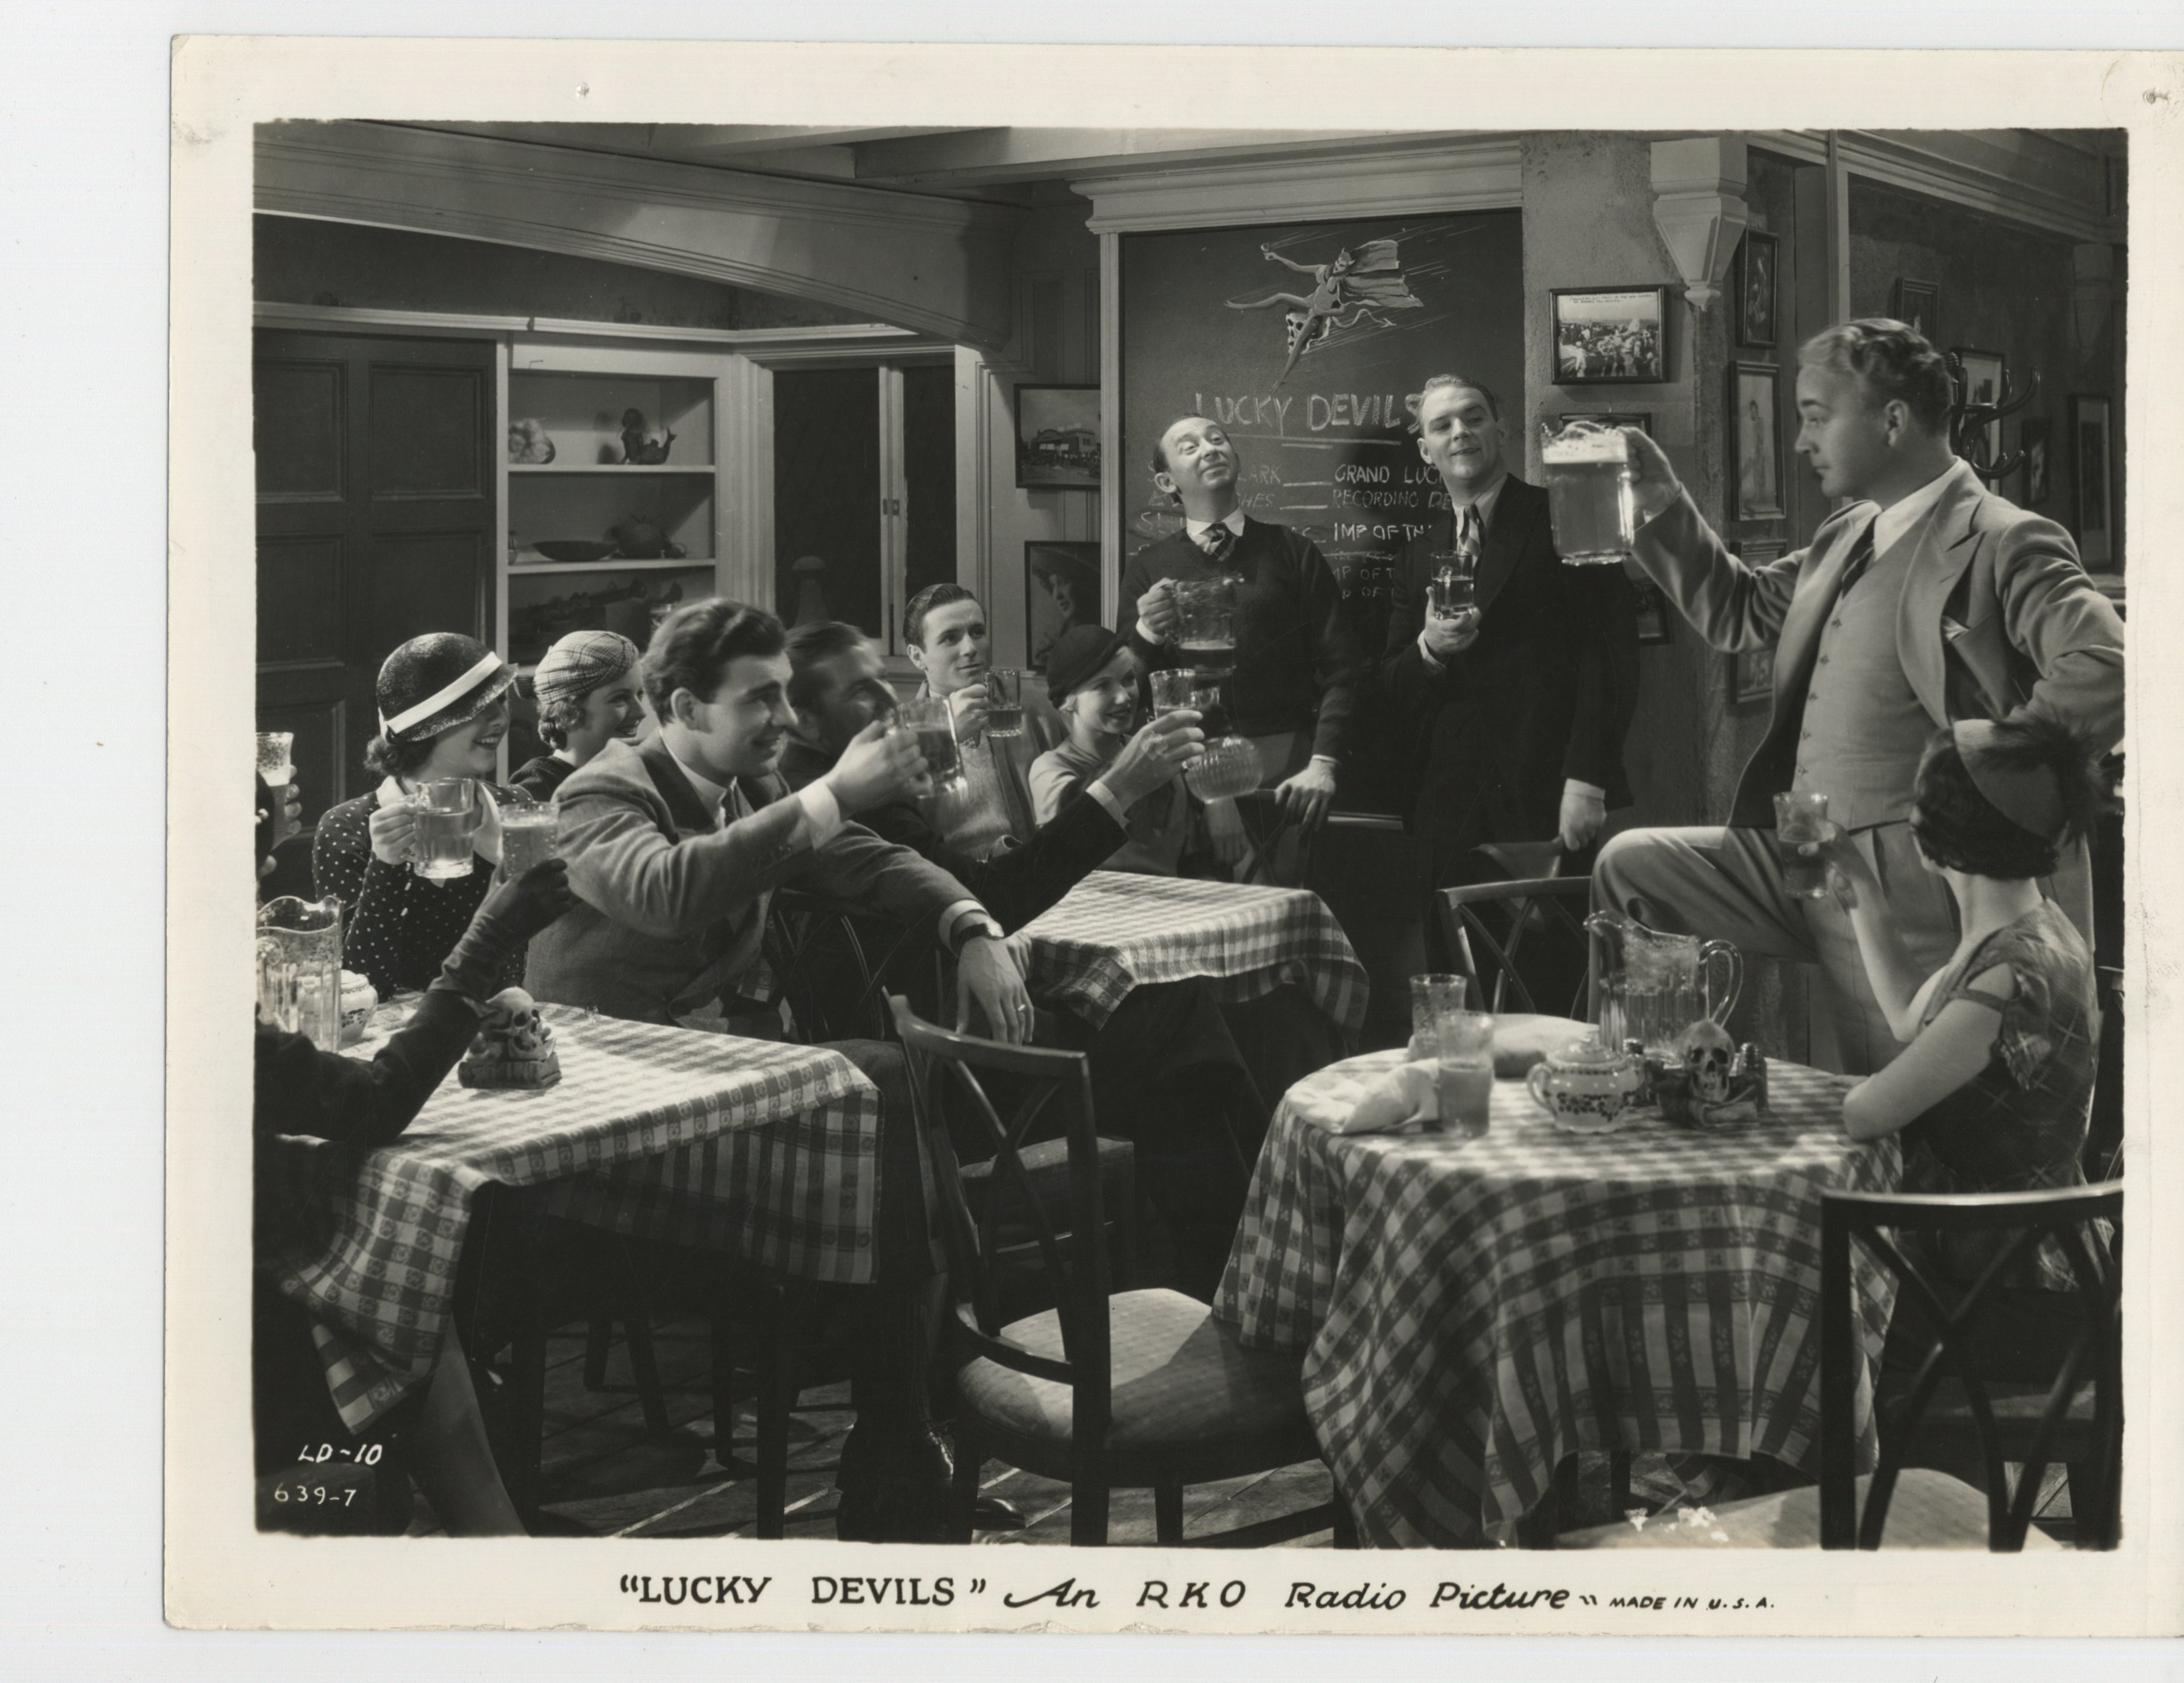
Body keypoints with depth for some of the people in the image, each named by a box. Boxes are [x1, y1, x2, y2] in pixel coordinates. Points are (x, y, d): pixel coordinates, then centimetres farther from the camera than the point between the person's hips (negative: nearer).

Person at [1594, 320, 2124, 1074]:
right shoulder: (1849, 536, 15)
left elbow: (2106, 669, -26)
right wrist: (1664, 507, 14)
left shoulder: (2000, 543, -14)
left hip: (1909, 890, -8)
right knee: (1629, 865, 8)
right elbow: (1740, 610, 26)